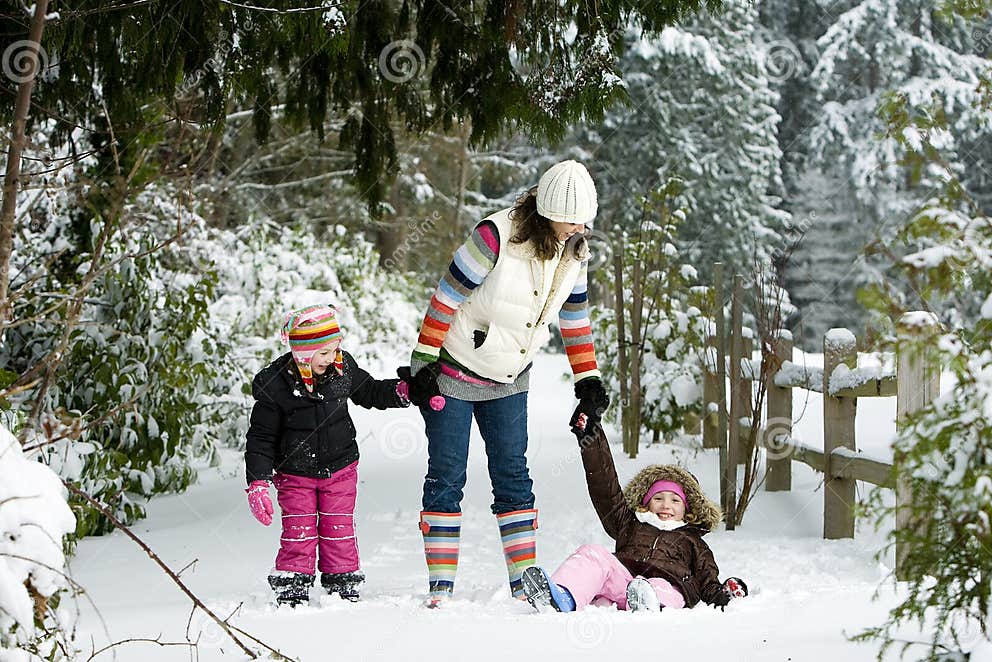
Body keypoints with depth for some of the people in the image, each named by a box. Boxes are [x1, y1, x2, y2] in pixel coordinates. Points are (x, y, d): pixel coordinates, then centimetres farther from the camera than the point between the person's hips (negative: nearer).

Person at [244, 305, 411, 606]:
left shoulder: (343, 368, -6)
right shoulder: (274, 385, -17)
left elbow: (369, 392, 14)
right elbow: (261, 437, -11)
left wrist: (401, 391, -3)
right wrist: (258, 482, -16)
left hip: (340, 468, 3)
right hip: (295, 475, -3)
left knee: (339, 530, 5)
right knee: (298, 534, -3)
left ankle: (344, 588, 16)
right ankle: (291, 592, 8)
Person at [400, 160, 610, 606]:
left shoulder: (574, 253, -6)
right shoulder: (497, 236, -26)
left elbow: (574, 318, 8)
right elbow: (446, 297, -21)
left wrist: (588, 378, 6)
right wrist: (423, 363, -19)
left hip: (508, 382, 6)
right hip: (454, 370, -5)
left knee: (513, 476, 6)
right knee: (446, 478, -1)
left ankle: (524, 581, 10)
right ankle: (440, 587, 3)